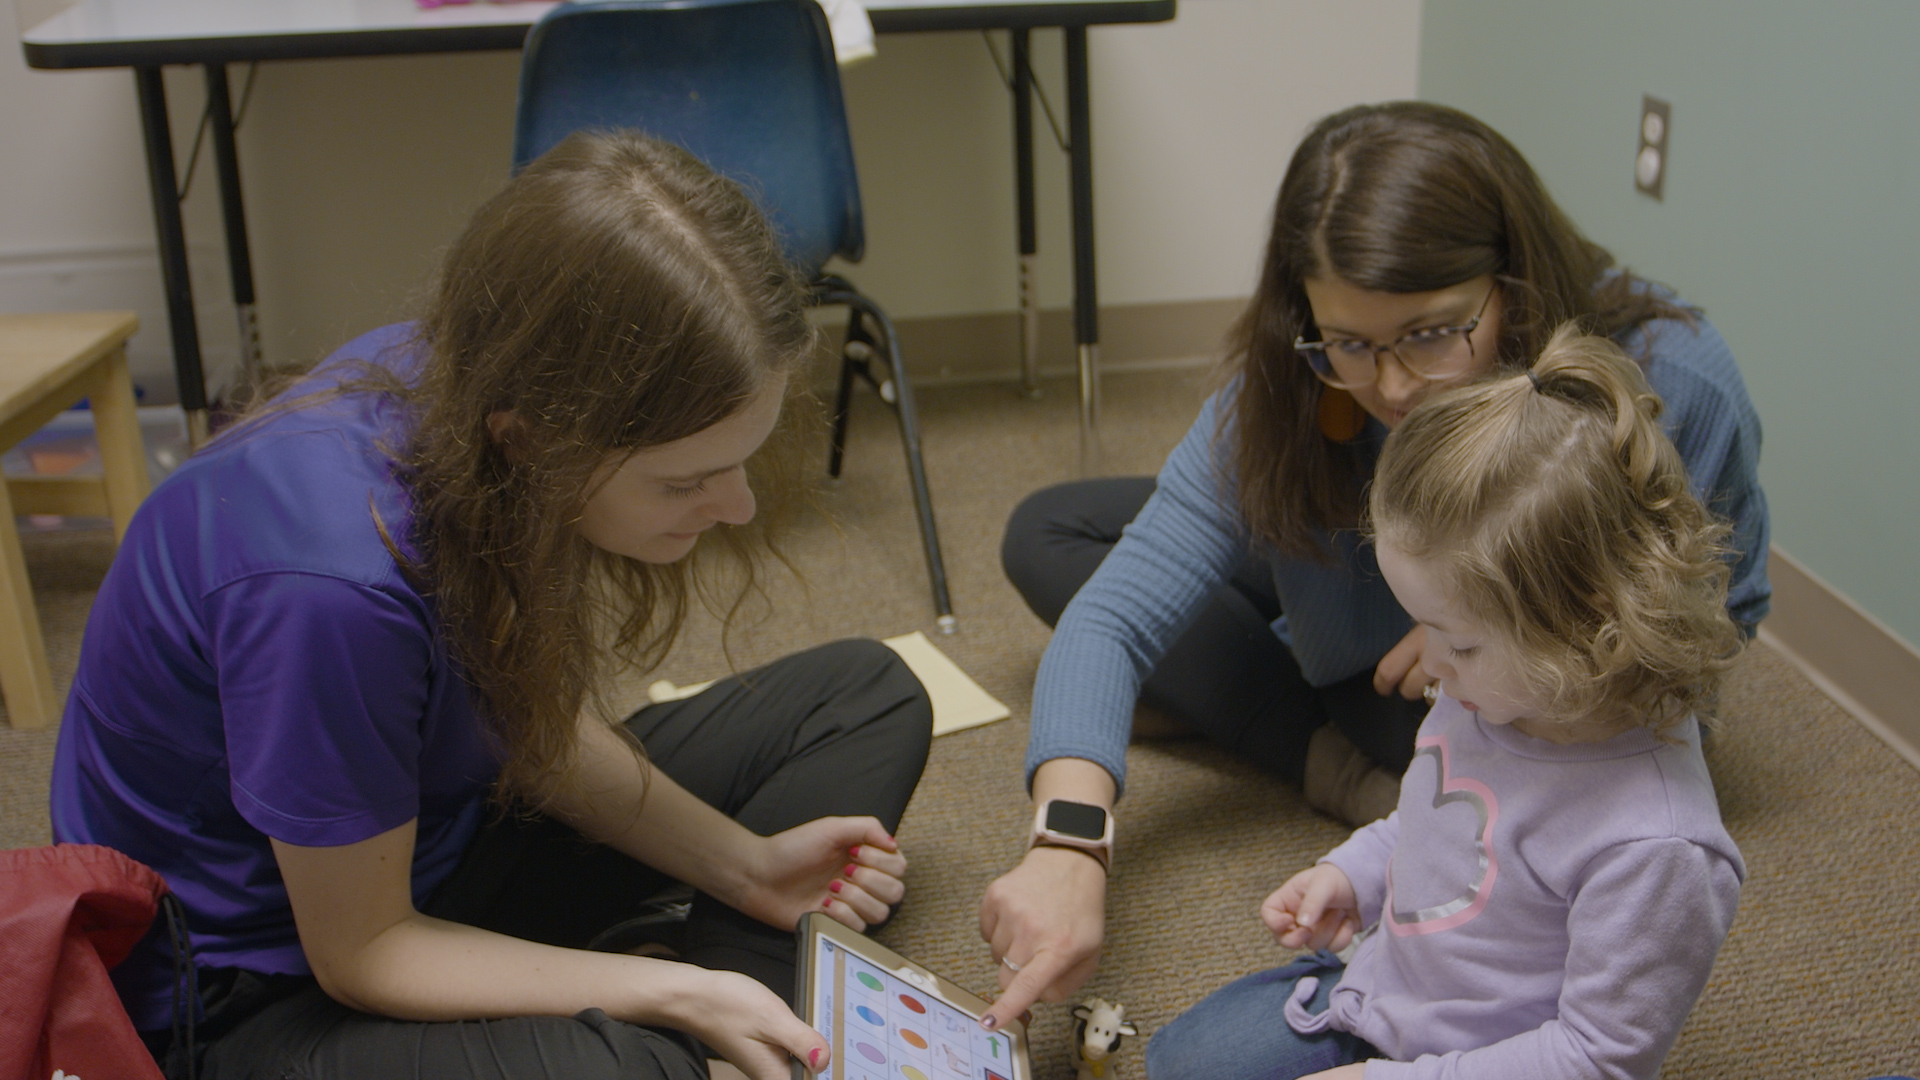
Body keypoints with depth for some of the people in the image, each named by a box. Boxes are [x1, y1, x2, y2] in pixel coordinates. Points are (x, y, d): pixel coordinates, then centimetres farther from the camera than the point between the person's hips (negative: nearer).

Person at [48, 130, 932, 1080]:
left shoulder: (472, 382, -16)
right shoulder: (331, 583, -37)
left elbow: (542, 719, -1)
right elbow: (362, 954, -22)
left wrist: (744, 864, -8)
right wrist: (676, 993, -25)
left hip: (436, 836, 8)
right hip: (255, 989, -8)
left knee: (867, 695, 7)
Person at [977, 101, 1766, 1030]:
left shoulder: (1672, 388, -33)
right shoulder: (1287, 395, -29)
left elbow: (1725, 607, -13)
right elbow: (1109, 618, -35)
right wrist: (1068, 844, -52)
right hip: (1363, 659, 4)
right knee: (1048, 534, -5)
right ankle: (1349, 775, -12)